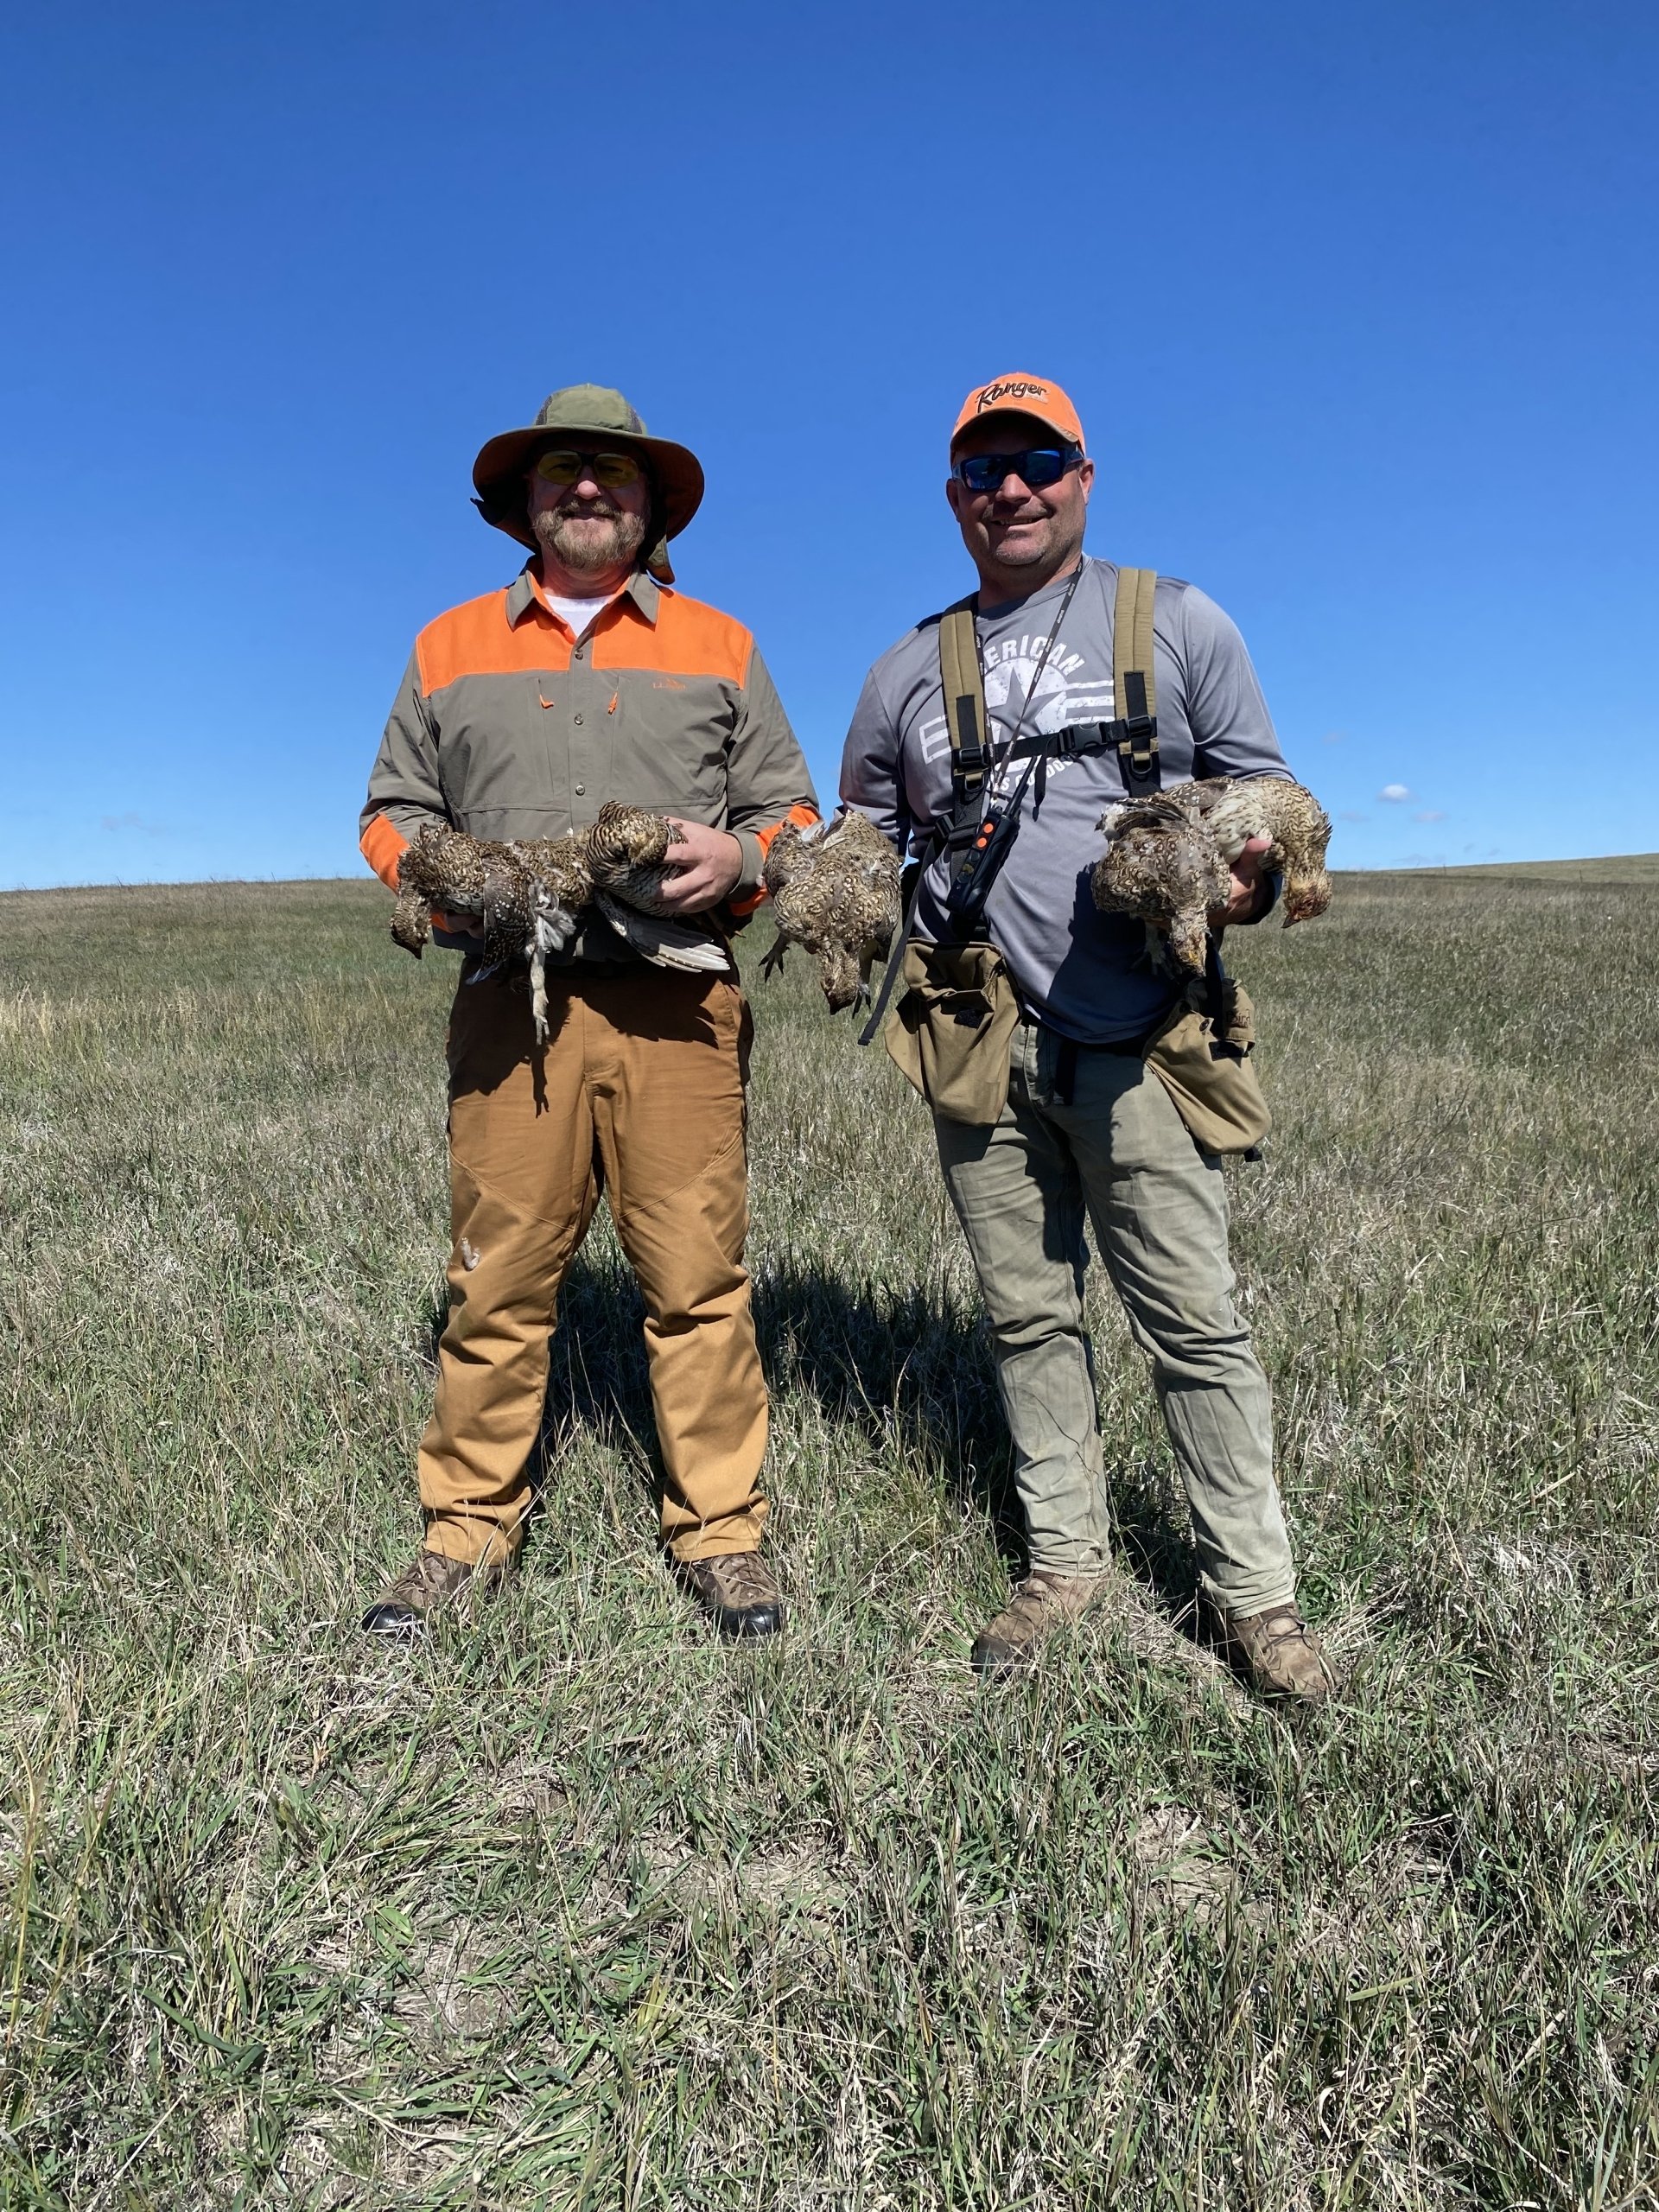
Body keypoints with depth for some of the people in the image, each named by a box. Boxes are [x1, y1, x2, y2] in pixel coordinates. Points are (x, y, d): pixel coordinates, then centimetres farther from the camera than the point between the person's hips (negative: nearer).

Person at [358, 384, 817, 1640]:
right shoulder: (450, 646, 20)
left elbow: (789, 808, 15)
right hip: (510, 999, 1)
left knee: (697, 1277, -2)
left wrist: (737, 853, -7)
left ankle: (720, 1529, 11)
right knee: (498, 1278, 1)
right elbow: (394, 811, 19)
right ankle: (470, 1529, 16)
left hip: (677, 1003, -1)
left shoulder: (718, 646, 18)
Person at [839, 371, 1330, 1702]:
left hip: (1133, 1041, -2)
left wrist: (1248, 880, -12)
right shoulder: (911, 669, 15)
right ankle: (1067, 1556, 27)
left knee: (1194, 1320, 0)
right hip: (977, 1046, 3)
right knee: (1028, 1314, 11)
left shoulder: (1178, 624, 9)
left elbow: (1266, 794, 10)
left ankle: (1254, 1590, 17)